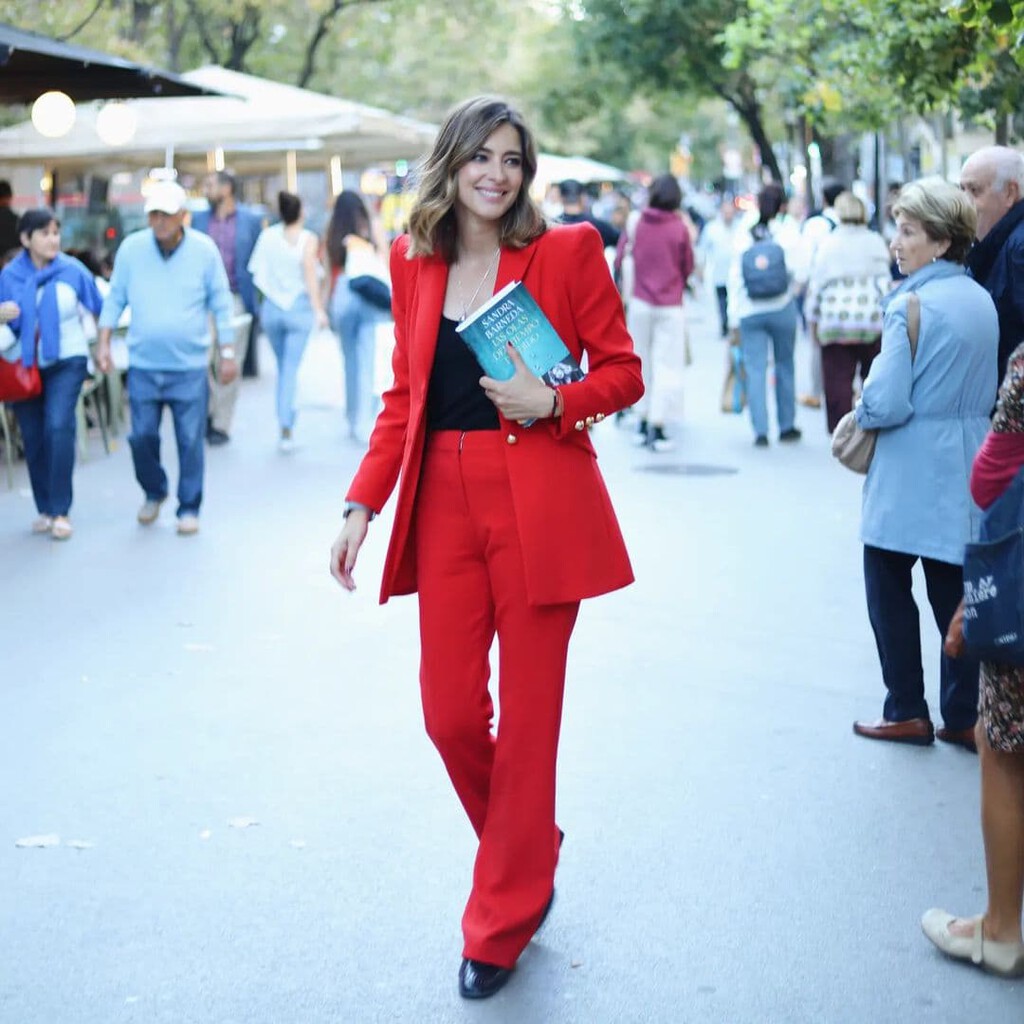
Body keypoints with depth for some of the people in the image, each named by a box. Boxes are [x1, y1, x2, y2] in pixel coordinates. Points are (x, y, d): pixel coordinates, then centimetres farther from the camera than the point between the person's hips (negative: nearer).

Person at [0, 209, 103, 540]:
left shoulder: (72, 270, -5)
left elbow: (100, 309, 3)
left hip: (65, 361, -3)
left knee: (58, 427, -19)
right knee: (33, 438, 6)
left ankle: (61, 511, -14)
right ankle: (45, 509, 20)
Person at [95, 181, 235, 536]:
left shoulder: (204, 249, -4)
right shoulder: (131, 247, -1)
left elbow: (221, 303, 2)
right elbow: (115, 298, 7)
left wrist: (227, 353, 0)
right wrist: (103, 342, 0)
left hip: (190, 364, -2)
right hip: (143, 363, 2)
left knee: (190, 440, 1)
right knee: (142, 436, 5)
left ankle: (189, 508, 15)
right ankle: (154, 493, 31)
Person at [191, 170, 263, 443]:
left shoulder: (251, 220, 4)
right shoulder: (198, 219, 10)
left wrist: (253, 299, 1)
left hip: (236, 300, -1)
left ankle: (221, 424, 10)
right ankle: (207, 412, 14)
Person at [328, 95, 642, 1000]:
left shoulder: (566, 250, -1)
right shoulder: (414, 264, 10)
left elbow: (624, 372, 3)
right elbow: (404, 398, 12)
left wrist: (553, 403, -16)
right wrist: (362, 506, 4)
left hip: (539, 505, -4)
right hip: (445, 503, 4)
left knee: (527, 716, 2)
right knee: (449, 713, 3)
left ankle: (502, 925, 18)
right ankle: (530, 858, 32)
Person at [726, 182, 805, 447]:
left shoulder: (743, 237, 3)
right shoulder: (788, 234, -3)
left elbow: (734, 281, 3)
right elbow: (799, 275, -8)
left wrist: (734, 321, 8)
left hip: (749, 313, 1)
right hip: (782, 310, -1)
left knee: (755, 370, 1)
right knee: (785, 365, 12)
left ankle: (760, 430, -4)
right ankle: (786, 426, 20)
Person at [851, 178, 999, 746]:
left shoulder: (911, 304, -16)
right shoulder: (982, 300, 7)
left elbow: (887, 402, -19)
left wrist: (861, 412, 0)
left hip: (912, 471, -7)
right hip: (969, 468, 7)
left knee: (888, 584, 8)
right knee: (954, 589, 11)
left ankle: (907, 711, 13)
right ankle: (964, 715, 15)